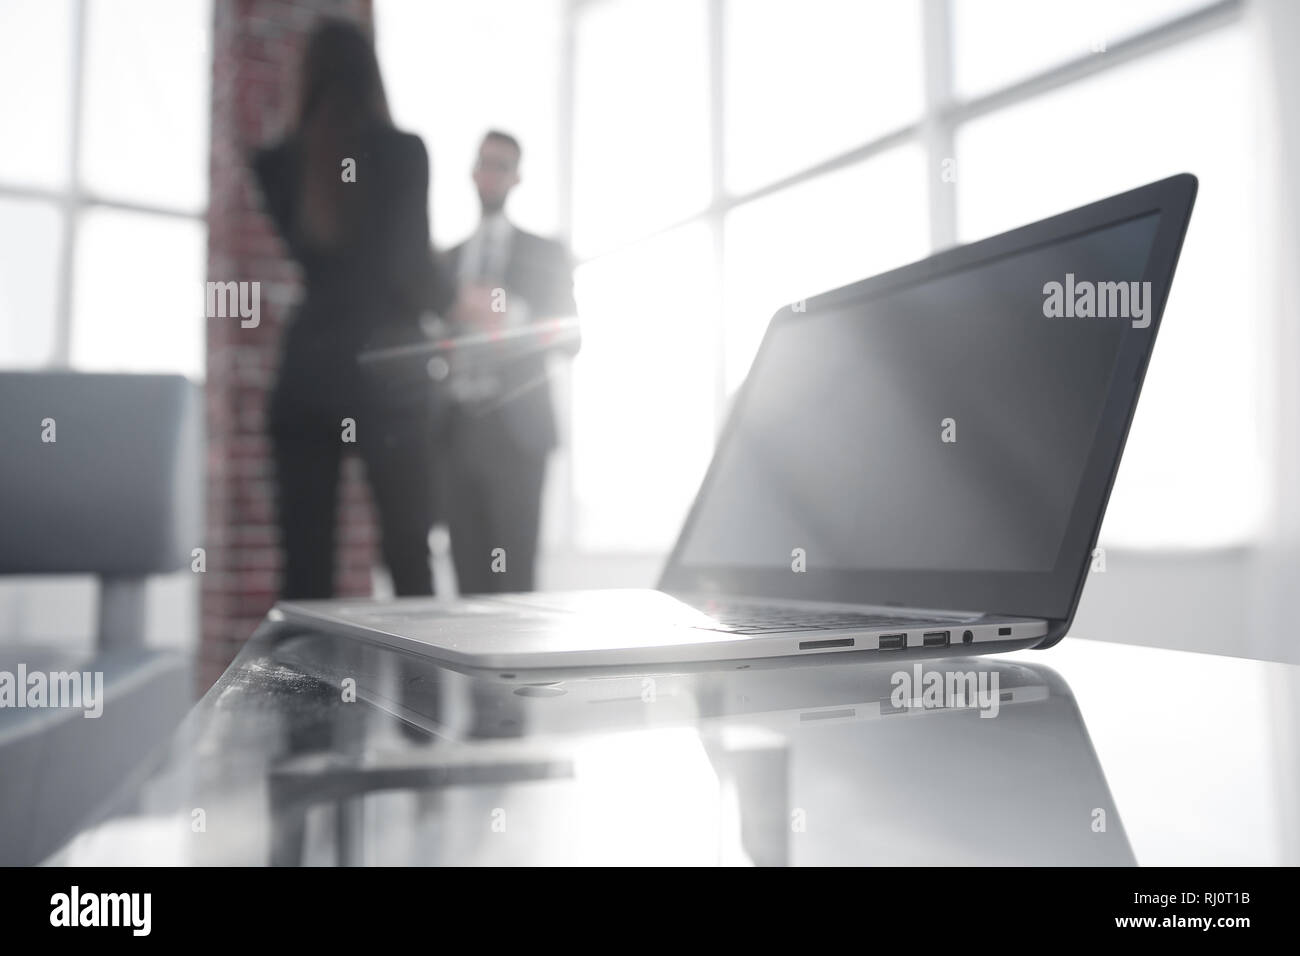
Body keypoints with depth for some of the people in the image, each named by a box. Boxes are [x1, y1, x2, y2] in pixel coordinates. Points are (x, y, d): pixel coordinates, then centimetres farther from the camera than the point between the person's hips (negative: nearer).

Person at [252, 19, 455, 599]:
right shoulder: (403, 151, -3)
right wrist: (454, 299, 11)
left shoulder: (280, 163, 7)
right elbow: (410, 264, -6)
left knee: (304, 564, 4)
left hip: (307, 372, 3)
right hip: (389, 373, -3)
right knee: (408, 558, 3)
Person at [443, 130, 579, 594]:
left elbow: (569, 337, 1)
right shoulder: (449, 259, 20)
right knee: (468, 572, 1)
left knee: (514, 572, -10)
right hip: (459, 428, 3)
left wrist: (511, 315, -14)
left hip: (515, 429, -3)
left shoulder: (545, 254, 10)